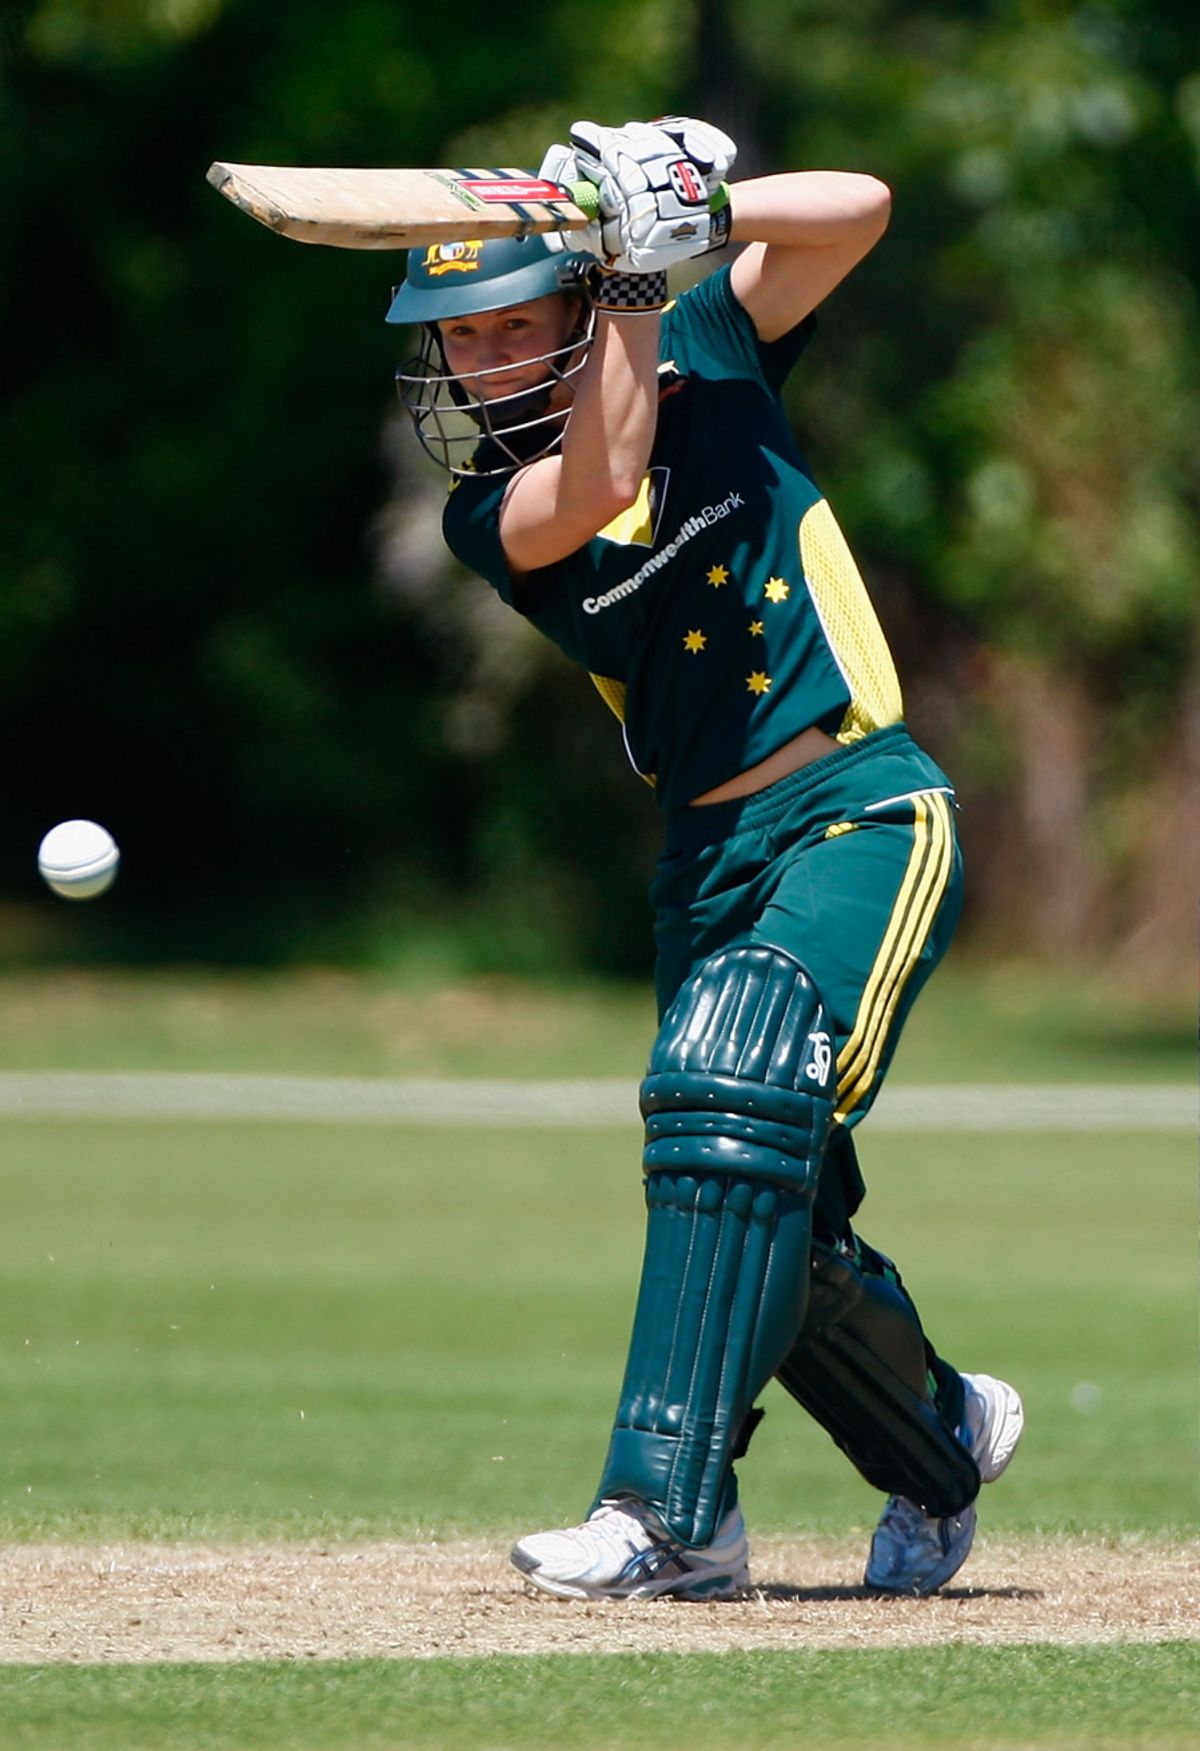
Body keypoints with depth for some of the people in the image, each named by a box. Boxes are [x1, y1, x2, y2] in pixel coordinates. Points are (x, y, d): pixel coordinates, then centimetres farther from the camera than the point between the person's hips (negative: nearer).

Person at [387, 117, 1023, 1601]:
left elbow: (858, 210, -3)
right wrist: (634, 271, -18)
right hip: (709, 857, 4)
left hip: (865, 812, -4)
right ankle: (943, 1439, 34)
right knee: (767, 1227, 5)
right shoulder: (491, 509, 2)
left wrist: (701, 208, -16)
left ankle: (664, 1509, -30)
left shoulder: (706, 352, 3)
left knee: (731, 1096, -25)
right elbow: (598, 487, -20)